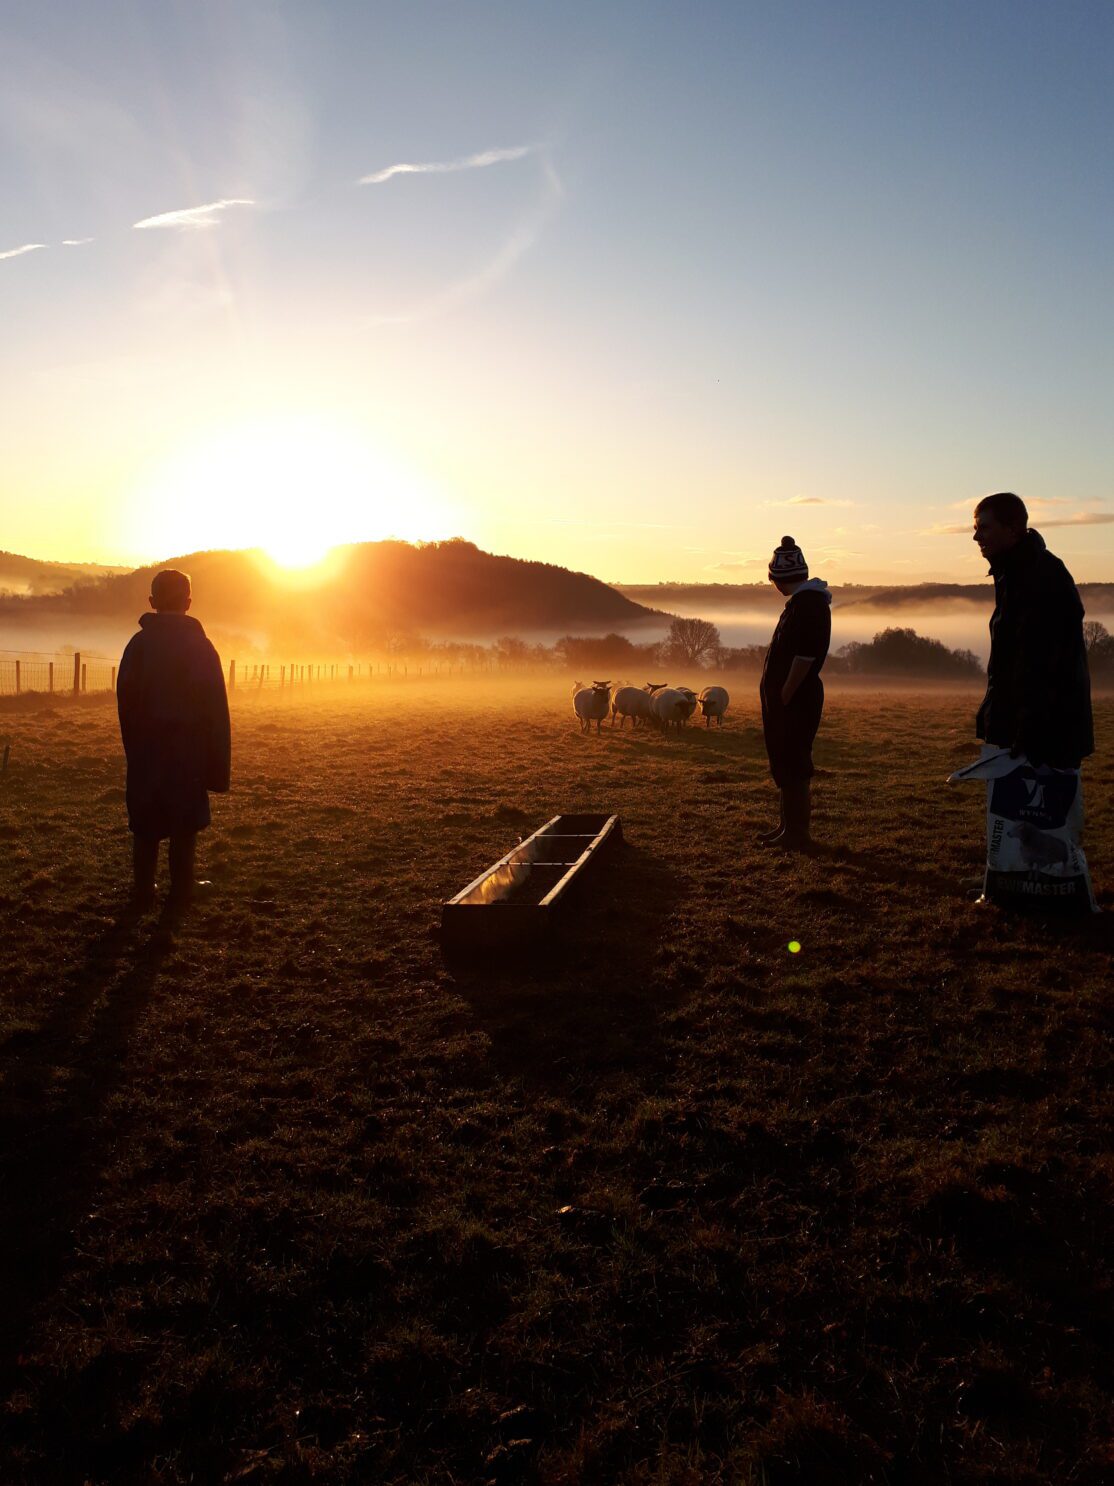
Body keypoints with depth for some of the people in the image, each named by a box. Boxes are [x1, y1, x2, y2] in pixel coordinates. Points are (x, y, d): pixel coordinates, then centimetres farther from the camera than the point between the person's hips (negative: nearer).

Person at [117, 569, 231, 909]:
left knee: (146, 821, 9)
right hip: (189, 750, -2)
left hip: (145, 750, 2)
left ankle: (144, 889, 12)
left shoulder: (138, 644, 1)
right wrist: (217, 764, -4)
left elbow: (125, 701, 3)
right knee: (185, 821, 6)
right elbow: (216, 709, -8)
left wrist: (134, 747, 11)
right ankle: (182, 888, 10)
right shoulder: (200, 646, -7)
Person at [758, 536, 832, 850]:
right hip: (790, 698, 10)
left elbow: (805, 656, -23)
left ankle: (798, 834, 4)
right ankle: (789, 825, 27)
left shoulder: (808, 604, -17)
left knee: (793, 767, -4)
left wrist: (784, 697, -19)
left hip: (795, 699, -10)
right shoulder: (804, 601, 15)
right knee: (786, 765, 17)